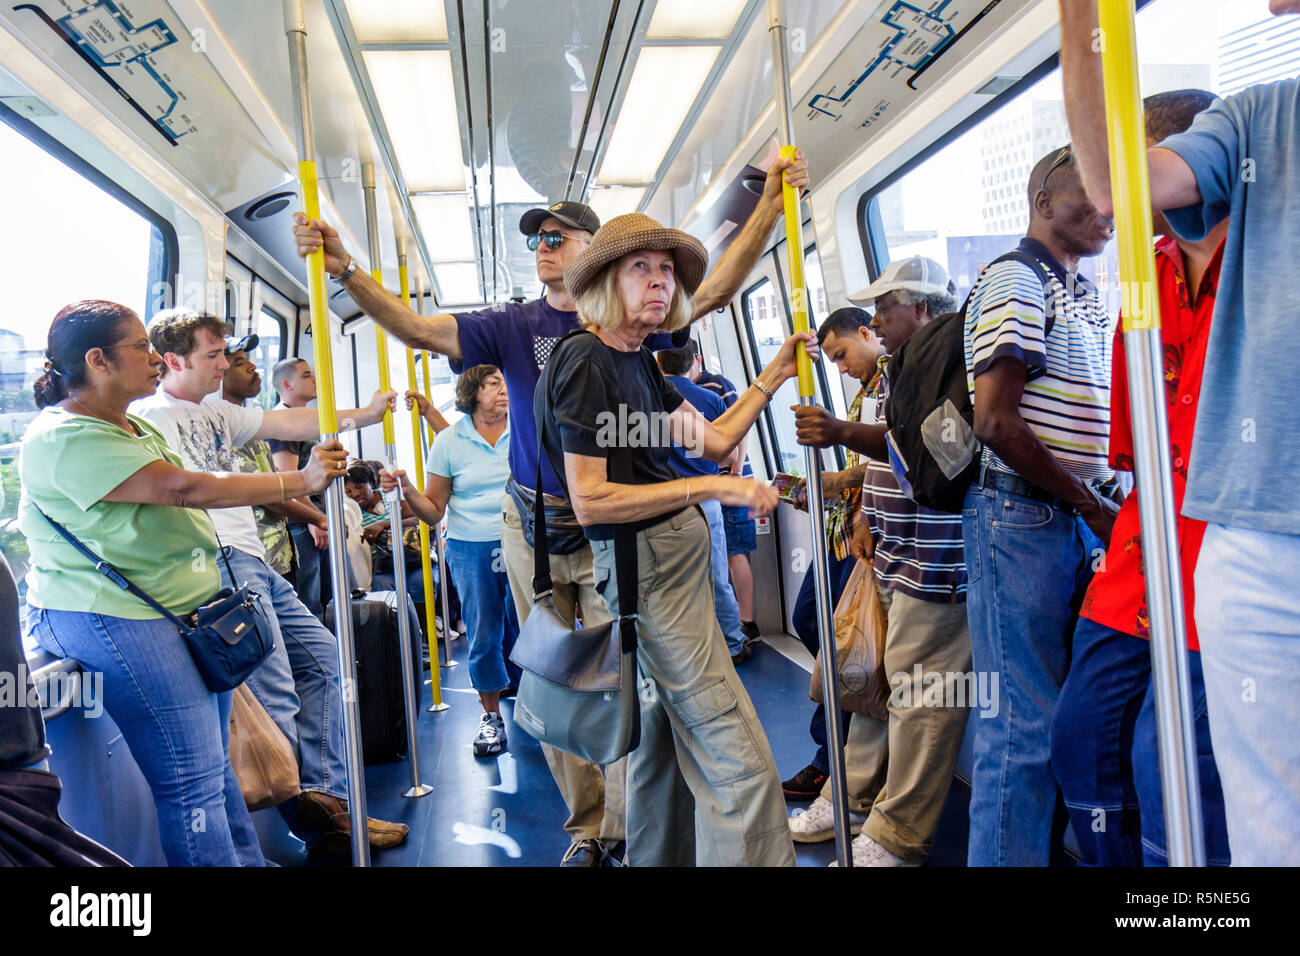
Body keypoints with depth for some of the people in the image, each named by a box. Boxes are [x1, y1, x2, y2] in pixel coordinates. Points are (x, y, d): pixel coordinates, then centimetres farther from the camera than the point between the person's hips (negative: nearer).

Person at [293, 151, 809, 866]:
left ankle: (626, 831, 15)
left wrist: (771, 202, -15)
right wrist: (344, 270, -16)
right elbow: (417, 329, -4)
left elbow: (717, 288, -7)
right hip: (532, 527, 3)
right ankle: (585, 828, 23)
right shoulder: (513, 326, 4)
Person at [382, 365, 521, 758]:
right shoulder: (449, 441, 4)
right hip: (471, 550, 0)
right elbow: (433, 511, 3)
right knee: (483, 635, 7)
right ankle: (491, 716, 24)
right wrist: (406, 489, -13)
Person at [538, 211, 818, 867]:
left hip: (676, 556, 10)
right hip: (646, 567, -10)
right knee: (739, 764, -8)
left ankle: (653, 860, 34)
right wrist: (711, 488, -21)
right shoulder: (585, 362, -15)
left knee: (664, 737, 20)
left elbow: (713, 441, 14)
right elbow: (589, 502, -21)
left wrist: (773, 375, 11)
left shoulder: (639, 360, 13)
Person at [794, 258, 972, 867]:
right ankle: (855, 799, 27)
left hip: (932, 563, -10)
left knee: (917, 693, -4)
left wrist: (842, 433, -36)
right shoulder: (892, 370, 20)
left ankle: (898, 838, 6)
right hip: (890, 555, 10)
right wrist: (865, 515, 12)